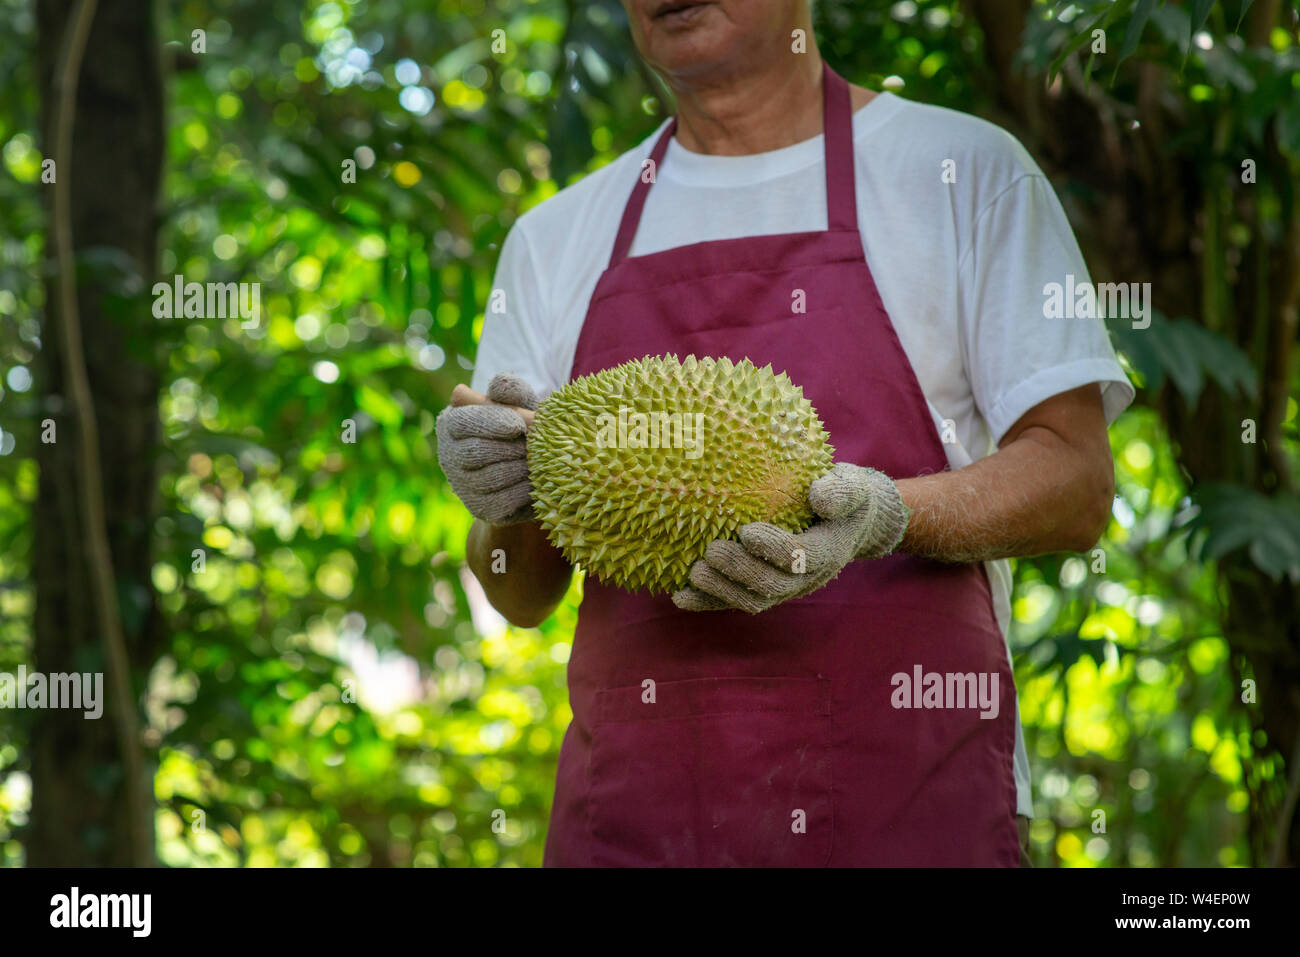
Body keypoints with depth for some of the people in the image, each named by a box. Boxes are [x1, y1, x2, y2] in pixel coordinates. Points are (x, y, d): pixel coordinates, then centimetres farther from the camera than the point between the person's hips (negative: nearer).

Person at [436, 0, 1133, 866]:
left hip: (905, 797, -3)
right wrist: (506, 508, -9)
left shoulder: (965, 171, 4)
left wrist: (888, 516, -21)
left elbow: (1077, 487, -3)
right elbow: (524, 597, 14)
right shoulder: (554, 240, 15)